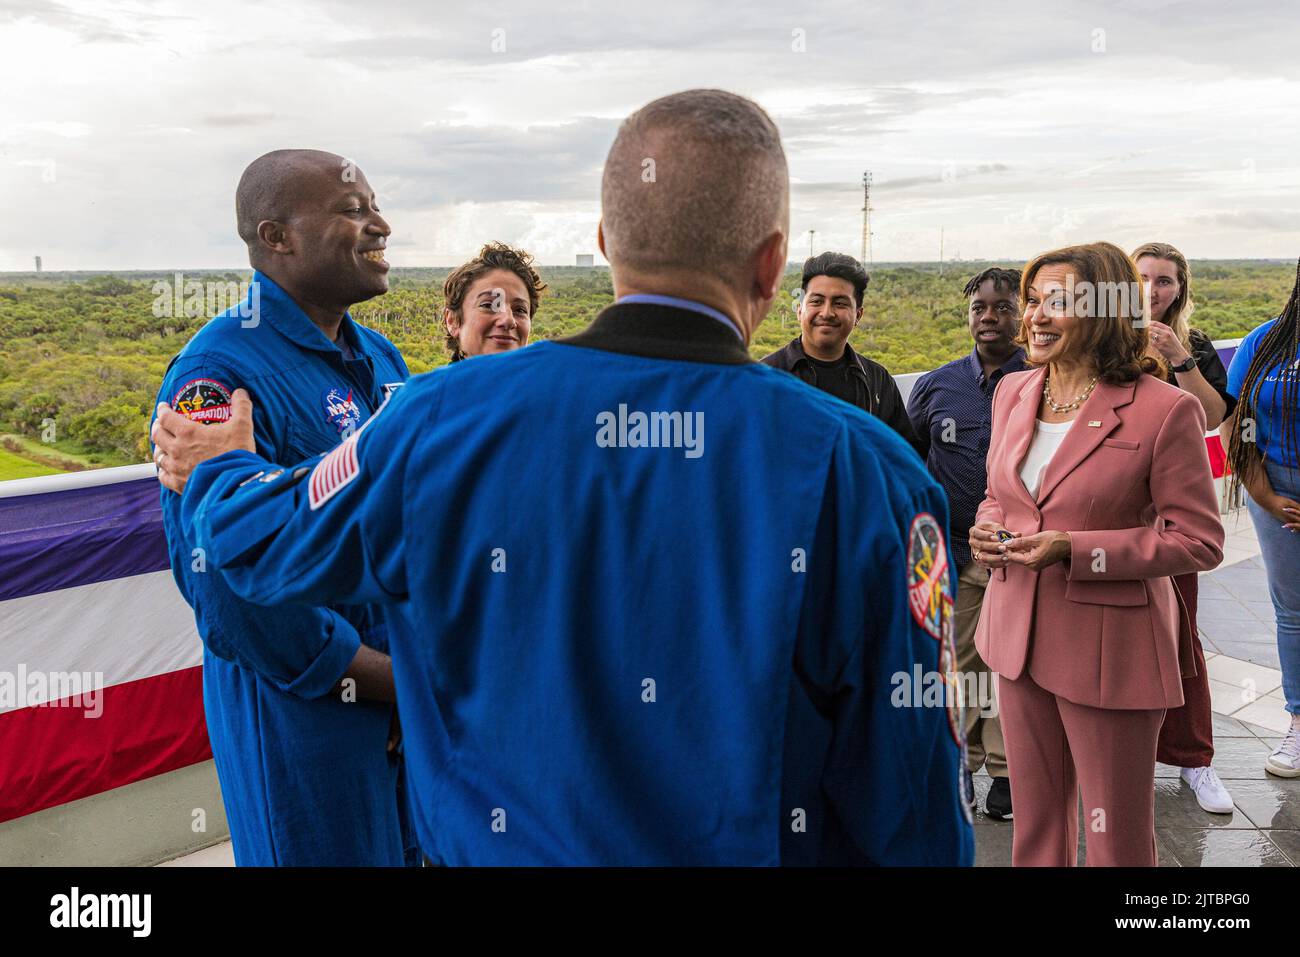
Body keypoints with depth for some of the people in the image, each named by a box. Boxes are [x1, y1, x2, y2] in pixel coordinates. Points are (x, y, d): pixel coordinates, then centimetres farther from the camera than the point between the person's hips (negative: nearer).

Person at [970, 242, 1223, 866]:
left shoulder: (1164, 409, -14)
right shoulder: (1012, 393, 6)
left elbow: (1199, 541, -12)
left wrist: (1075, 551, -22)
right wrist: (987, 531, -4)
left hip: (1108, 646, -5)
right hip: (1019, 633, 6)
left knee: (1116, 837, 9)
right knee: (1034, 819, 18)